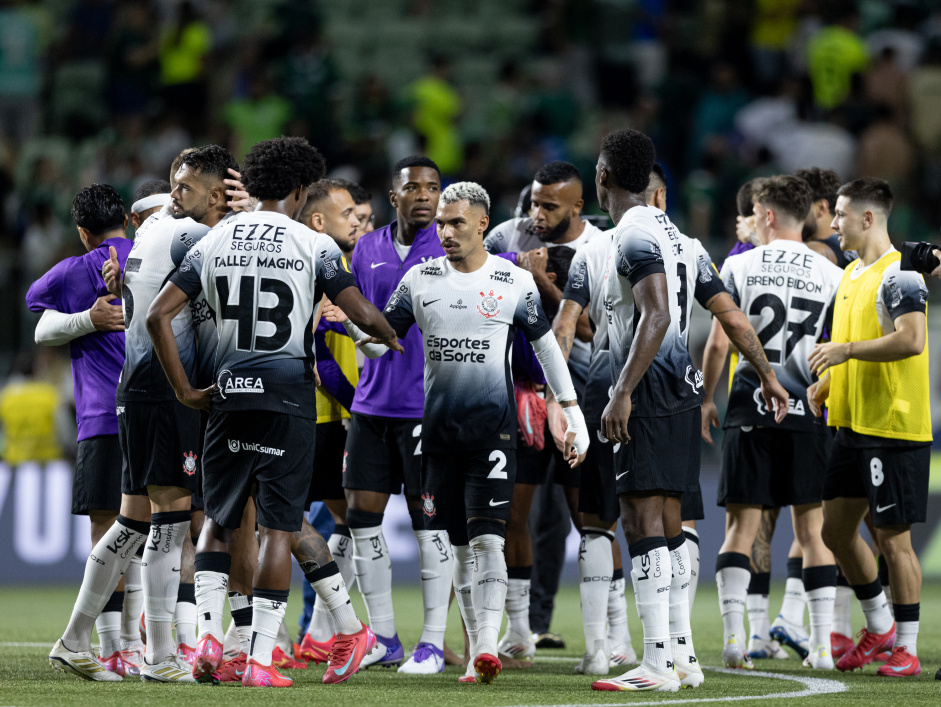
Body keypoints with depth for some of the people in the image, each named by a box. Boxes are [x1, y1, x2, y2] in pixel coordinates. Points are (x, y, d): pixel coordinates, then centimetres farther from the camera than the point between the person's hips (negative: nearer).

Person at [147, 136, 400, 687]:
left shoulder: (215, 243, 8)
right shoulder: (313, 246, -3)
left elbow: (159, 315, 3)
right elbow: (364, 316, -10)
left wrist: (185, 390, 8)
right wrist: (391, 338, 13)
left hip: (230, 394, 3)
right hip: (288, 394, -3)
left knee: (219, 519, 17)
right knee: (279, 527, 2)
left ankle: (209, 636, 0)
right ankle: (261, 659, -2)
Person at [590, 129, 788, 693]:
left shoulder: (634, 236, -11)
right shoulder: (679, 239, 17)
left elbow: (656, 316, -24)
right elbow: (731, 314, 18)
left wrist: (623, 393, -27)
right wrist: (768, 376, 27)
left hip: (649, 393, -9)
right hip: (682, 390, 9)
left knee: (644, 524, -11)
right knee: (668, 527, 13)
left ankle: (657, 663, -15)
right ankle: (683, 656, 15)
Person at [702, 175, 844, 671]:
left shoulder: (738, 267, 0)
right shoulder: (830, 275, 4)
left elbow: (720, 342, -2)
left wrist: (705, 399, 9)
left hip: (751, 412, -1)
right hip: (808, 415, 1)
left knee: (741, 526, 4)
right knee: (812, 528, 4)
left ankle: (733, 636, -7)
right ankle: (822, 644, -1)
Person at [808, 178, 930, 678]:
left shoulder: (899, 277, -13)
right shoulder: (852, 275, 15)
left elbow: (911, 341, -27)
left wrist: (847, 350, -22)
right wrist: (824, 386, 10)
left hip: (894, 429, -9)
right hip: (853, 426, 9)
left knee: (891, 537, -4)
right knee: (836, 528, 12)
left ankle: (906, 649, 5)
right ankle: (879, 627, 27)